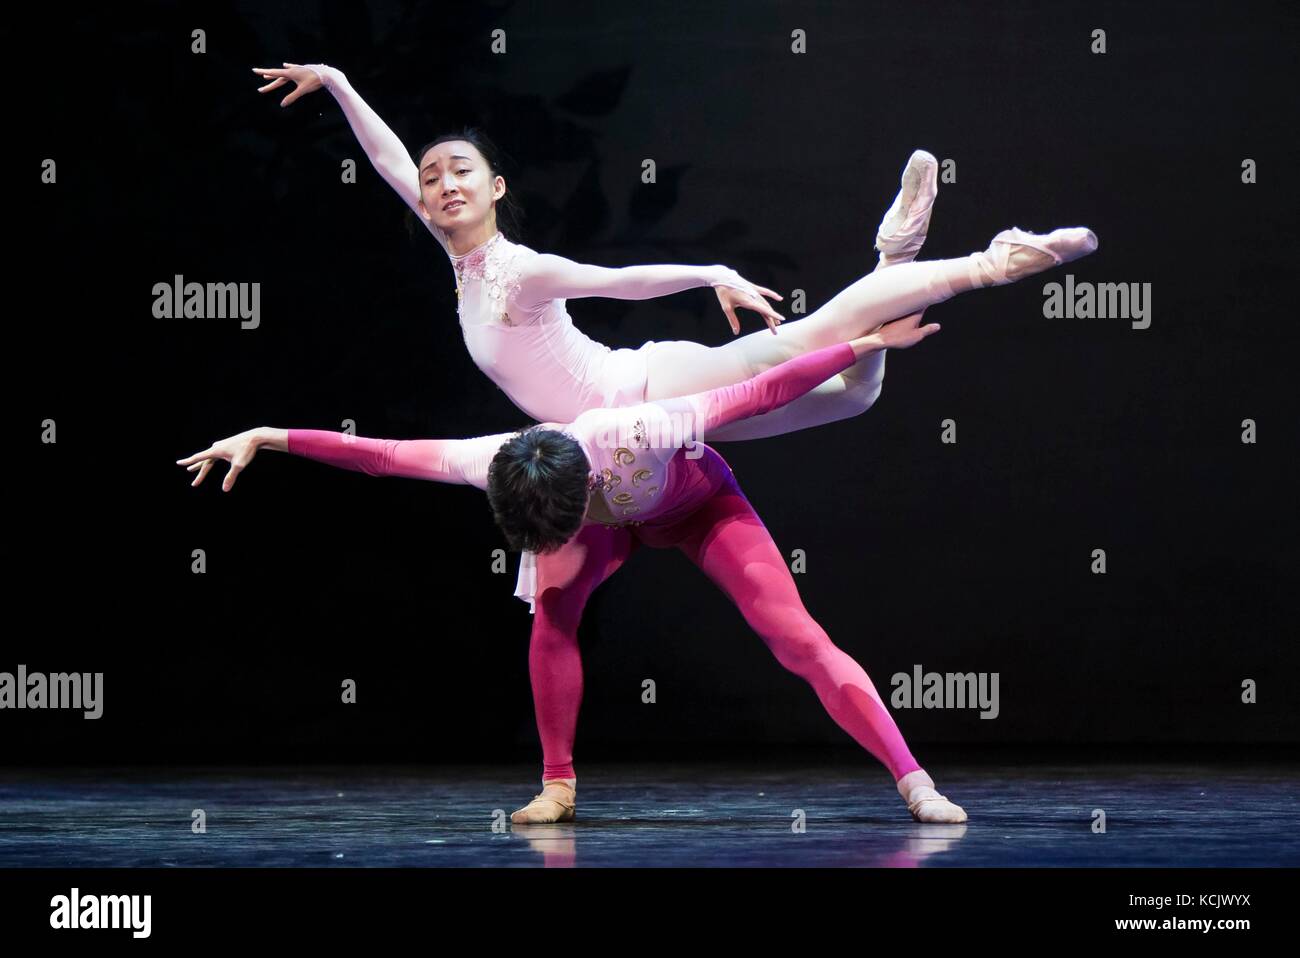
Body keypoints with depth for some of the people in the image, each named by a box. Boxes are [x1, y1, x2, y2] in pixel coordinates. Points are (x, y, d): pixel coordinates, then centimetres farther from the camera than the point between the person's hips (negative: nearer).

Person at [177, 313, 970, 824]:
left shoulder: (640, 436, -45)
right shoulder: (494, 463, -34)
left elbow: (764, 392, -40)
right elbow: (377, 454, -30)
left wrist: (871, 344, -40)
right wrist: (265, 439, -32)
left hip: (700, 505, -4)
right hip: (614, 519, 4)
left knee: (798, 636, -19)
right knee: (553, 614, -23)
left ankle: (913, 781, -23)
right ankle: (559, 786, -10)